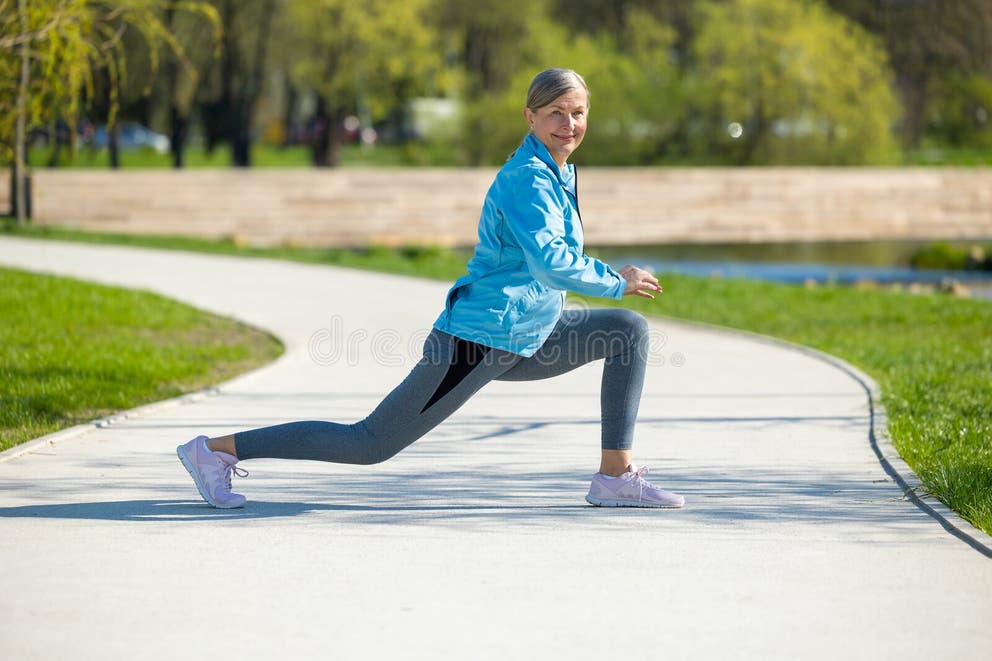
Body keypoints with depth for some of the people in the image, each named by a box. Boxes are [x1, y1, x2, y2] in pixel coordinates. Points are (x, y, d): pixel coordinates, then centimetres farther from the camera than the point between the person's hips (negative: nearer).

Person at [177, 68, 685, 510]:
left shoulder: (559, 174, 12)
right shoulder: (526, 178, -17)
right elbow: (552, 264, -29)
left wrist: (610, 274, 17)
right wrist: (617, 284, -16)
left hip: (518, 343, 10)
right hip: (479, 341, -10)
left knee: (630, 330, 7)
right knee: (372, 444, -7)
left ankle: (616, 478, 4)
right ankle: (216, 451, 0)